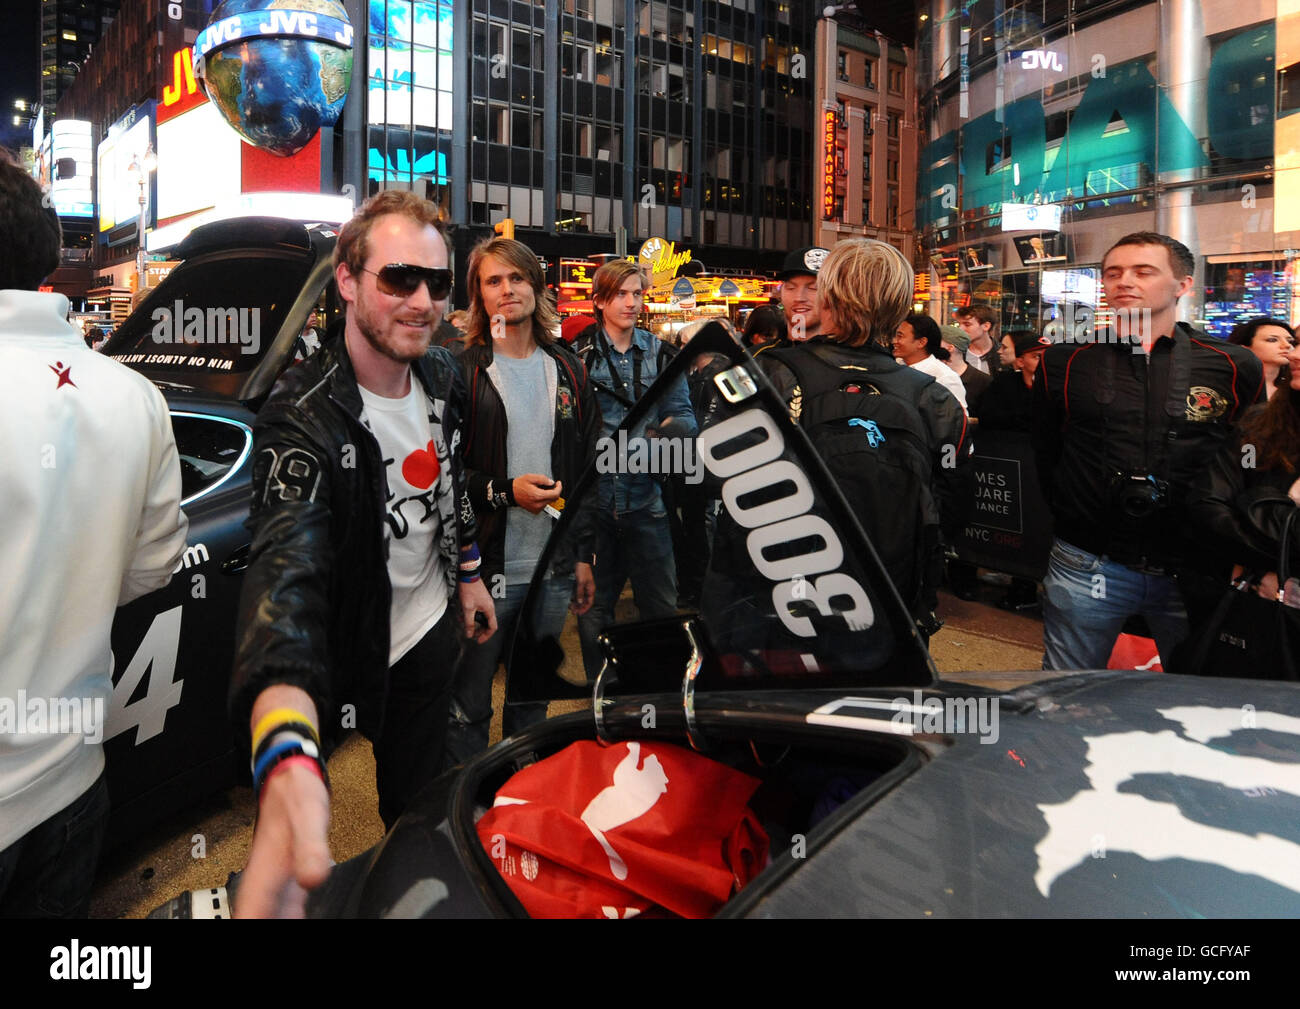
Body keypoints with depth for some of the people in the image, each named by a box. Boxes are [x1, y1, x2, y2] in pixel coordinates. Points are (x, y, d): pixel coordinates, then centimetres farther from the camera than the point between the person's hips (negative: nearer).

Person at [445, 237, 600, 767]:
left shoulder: (568, 370, 11)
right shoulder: (460, 371, -4)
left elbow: (589, 468, 14)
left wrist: (584, 554, 11)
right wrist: (505, 492, -19)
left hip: (554, 570, 5)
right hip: (484, 569, -4)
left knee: (533, 705, 18)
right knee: (467, 710, 5)